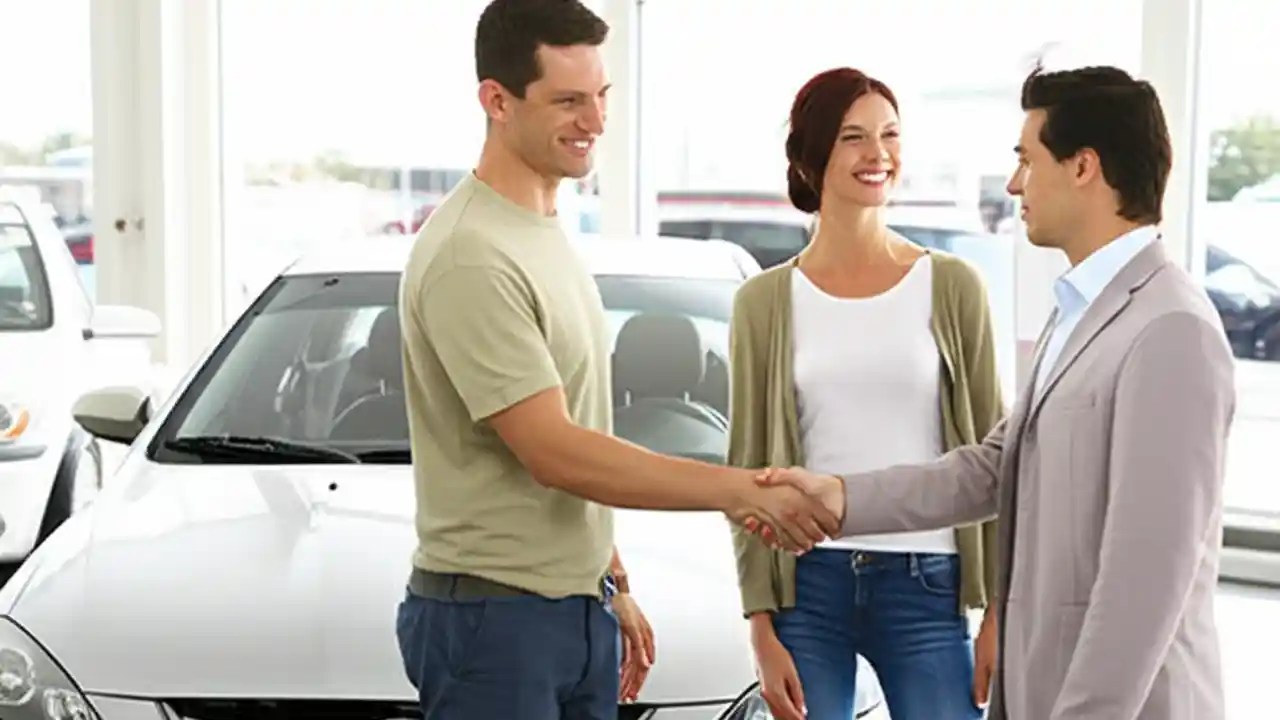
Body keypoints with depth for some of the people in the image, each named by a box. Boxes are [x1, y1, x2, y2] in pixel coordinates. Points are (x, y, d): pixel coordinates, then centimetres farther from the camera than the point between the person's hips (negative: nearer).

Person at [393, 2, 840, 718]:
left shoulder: (550, 233, 11)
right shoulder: (470, 257, -19)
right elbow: (553, 454, -23)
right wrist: (736, 488, -24)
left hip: (579, 610, 9)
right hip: (495, 618, -8)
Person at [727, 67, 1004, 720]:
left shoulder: (953, 287, 3)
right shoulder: (765, 301, 4)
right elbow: (748, 474, 4)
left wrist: (1000, 610, 0)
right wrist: (761, 627, -1)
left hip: (928, 588, 0)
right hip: (808, 585, 1)